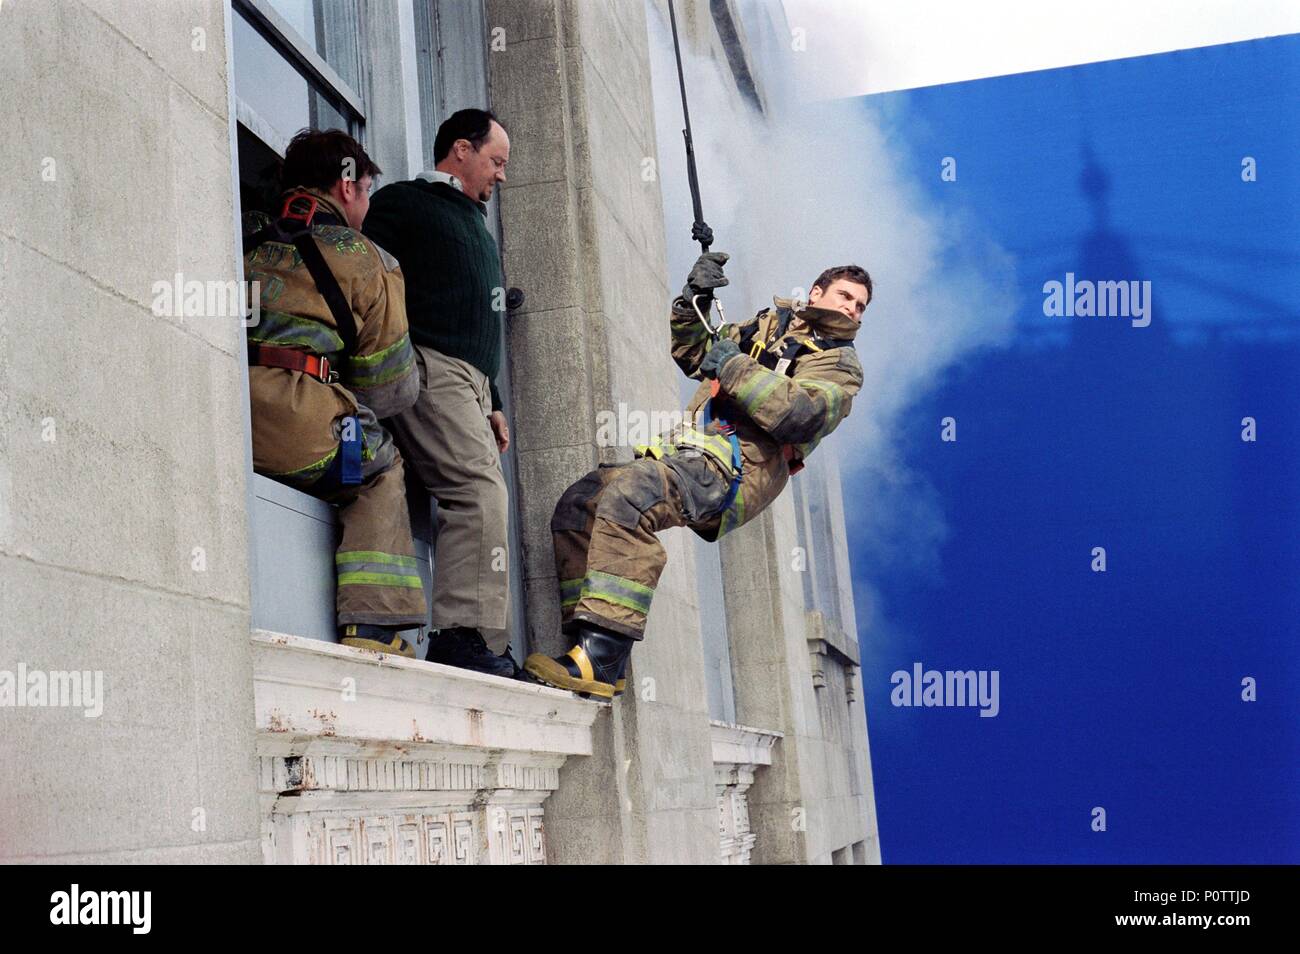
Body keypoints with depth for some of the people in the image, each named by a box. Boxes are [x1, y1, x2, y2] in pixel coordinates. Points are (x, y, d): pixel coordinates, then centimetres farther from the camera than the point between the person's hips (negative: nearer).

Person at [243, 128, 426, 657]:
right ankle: (373, 624, 10)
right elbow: (392, 388, 11)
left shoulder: (243, 244, 26)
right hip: (298, 438, -4)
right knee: (382, 471, 24)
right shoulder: (364, 258, 12)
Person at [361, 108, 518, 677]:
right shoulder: (404, 203, 6)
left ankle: (480, 647, -4)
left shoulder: (476, 225, 32)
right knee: (480, 489, -23)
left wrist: (492, 404, 25)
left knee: (484, 500, -2)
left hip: (472, 380, 9)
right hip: (429, 368, -9)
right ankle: (465, 638, -27)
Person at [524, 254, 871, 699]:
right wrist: (694, 299, 19)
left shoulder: (838, 363, 9)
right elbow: (692, 354, 35)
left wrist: (733, 367, -12)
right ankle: (591, 648, -13)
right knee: (577, 508, -10)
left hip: (736, 467, -8)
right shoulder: (768, 325, 29)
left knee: (627, 497, -33)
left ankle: (601, 661, -39)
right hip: (687, 451, 8)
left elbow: (800, 416, -11)